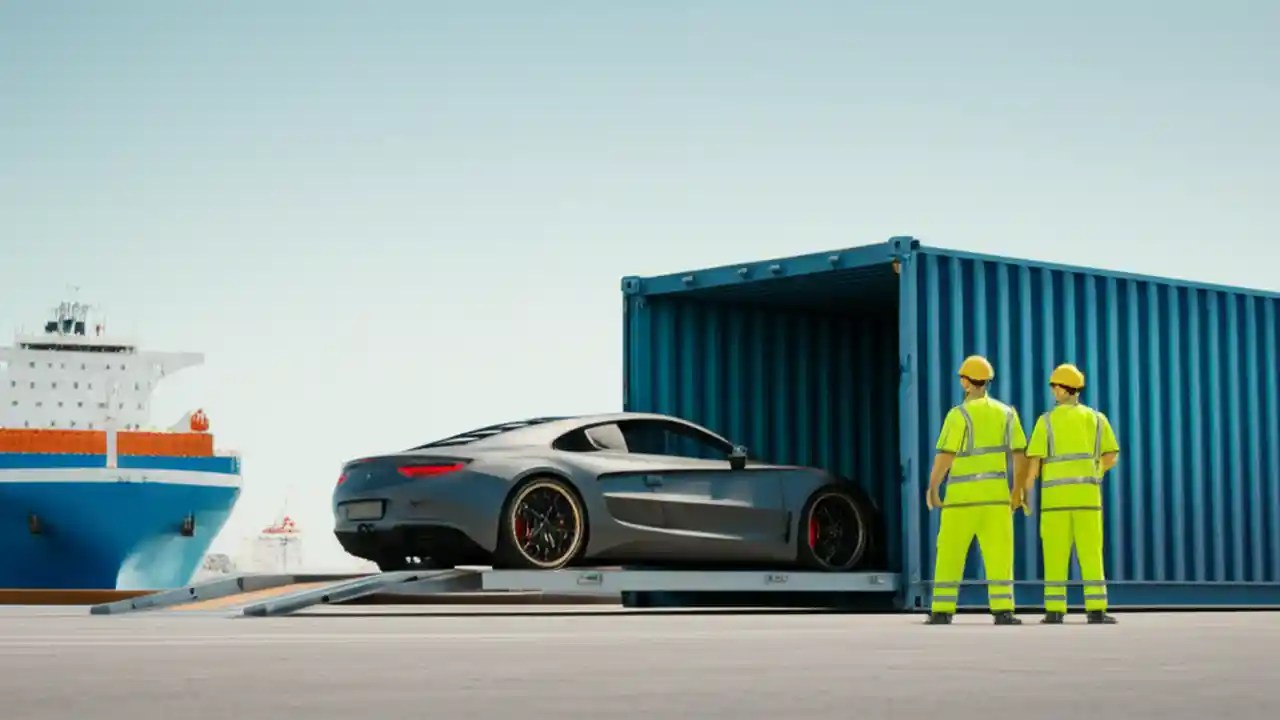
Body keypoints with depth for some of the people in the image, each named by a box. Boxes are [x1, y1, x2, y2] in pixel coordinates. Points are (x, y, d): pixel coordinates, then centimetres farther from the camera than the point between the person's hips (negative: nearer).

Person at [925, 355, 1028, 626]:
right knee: (999, 554, 2)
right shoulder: (1006, 413, 7)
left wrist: (932, 489, -2)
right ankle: (1002, 611, -7)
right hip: (995, 492, 3)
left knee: (950, 553, 3)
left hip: (962, 493, -3)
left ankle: (942, 612, 0)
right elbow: (1019, 454, 7)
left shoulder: (958, 414, -8)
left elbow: (944, 457, -12)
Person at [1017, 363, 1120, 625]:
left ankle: (1055, 612, -2)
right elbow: (1111, 457, 7)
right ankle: (1096, 611, -6)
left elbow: (1033, 462, -4)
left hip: (1055, 495, -1)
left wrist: (1023, 493, 6)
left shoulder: (1046, 421, 0)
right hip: (1086, 495, 1)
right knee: (1091, 554, 1)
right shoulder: (1097, 418, 7)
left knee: (1056, 555, 2)